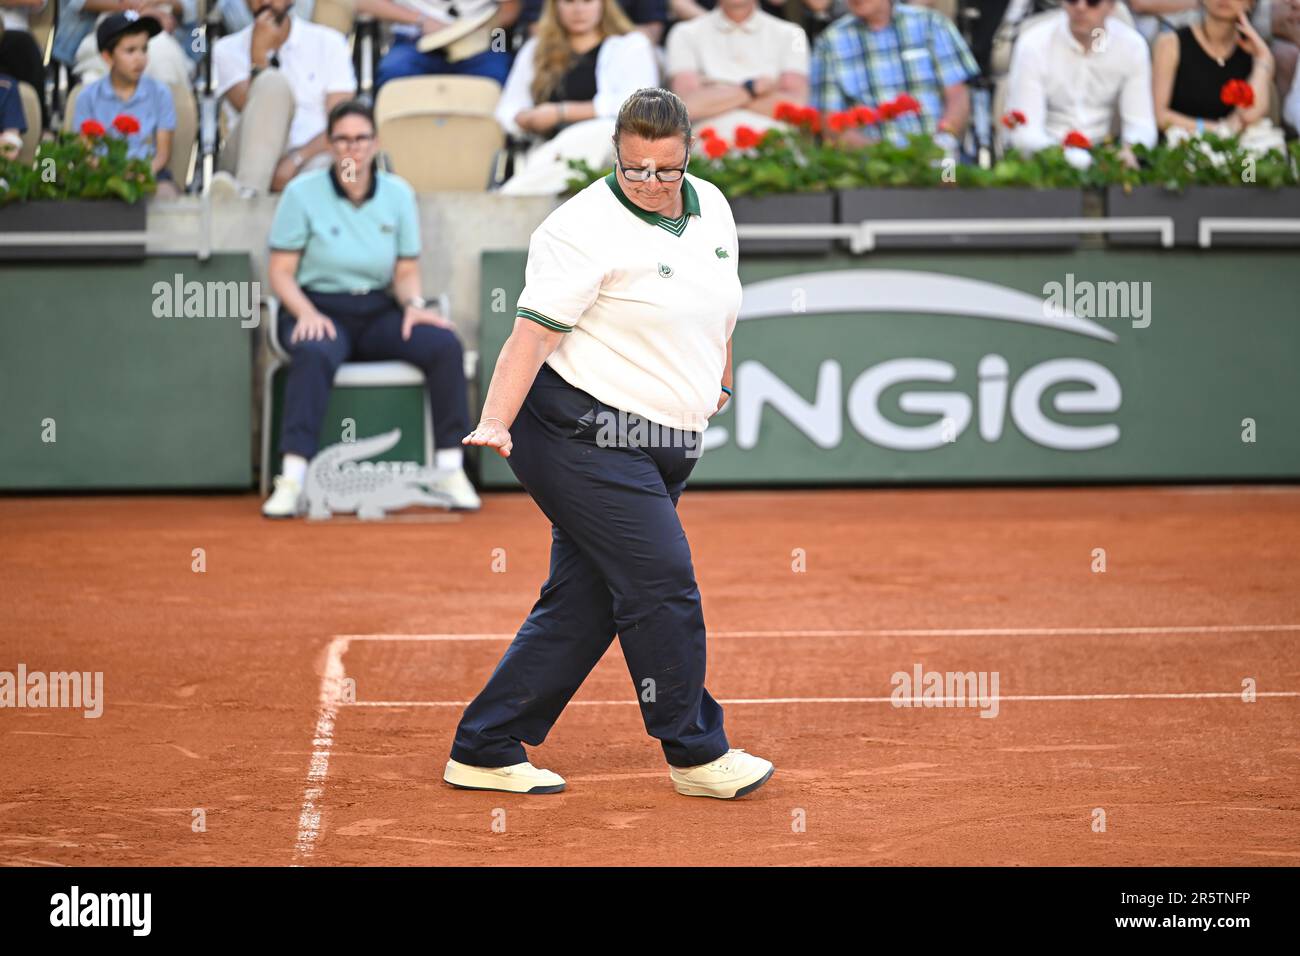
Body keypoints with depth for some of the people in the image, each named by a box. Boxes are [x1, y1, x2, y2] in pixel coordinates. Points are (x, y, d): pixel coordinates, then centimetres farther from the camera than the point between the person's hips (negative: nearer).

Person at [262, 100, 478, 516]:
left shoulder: (399, 194, 7)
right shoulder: (302, 193, -3)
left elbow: (406, 271, 11)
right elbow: (281, 272, -3)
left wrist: (413, 303, -11)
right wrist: (307, 313, -21)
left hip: (379, 312, 4)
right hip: (319, 308, -3)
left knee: (444, 344, -24)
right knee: (314, 354, -39)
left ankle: (450, 470, -17)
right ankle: (291, 480, -44)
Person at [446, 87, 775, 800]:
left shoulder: (711, 207, 10)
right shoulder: (584, 228, -14)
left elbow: (720, 307, 27)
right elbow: (533, 333, -20)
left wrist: (719, 382, 32)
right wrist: (496, 422, -30)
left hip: (662, 449, 8)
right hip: (586, 439, -8)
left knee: (582, 603, 8)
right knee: (663, 585, -10)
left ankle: (484, 752, 14)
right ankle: (695, 753, 3)